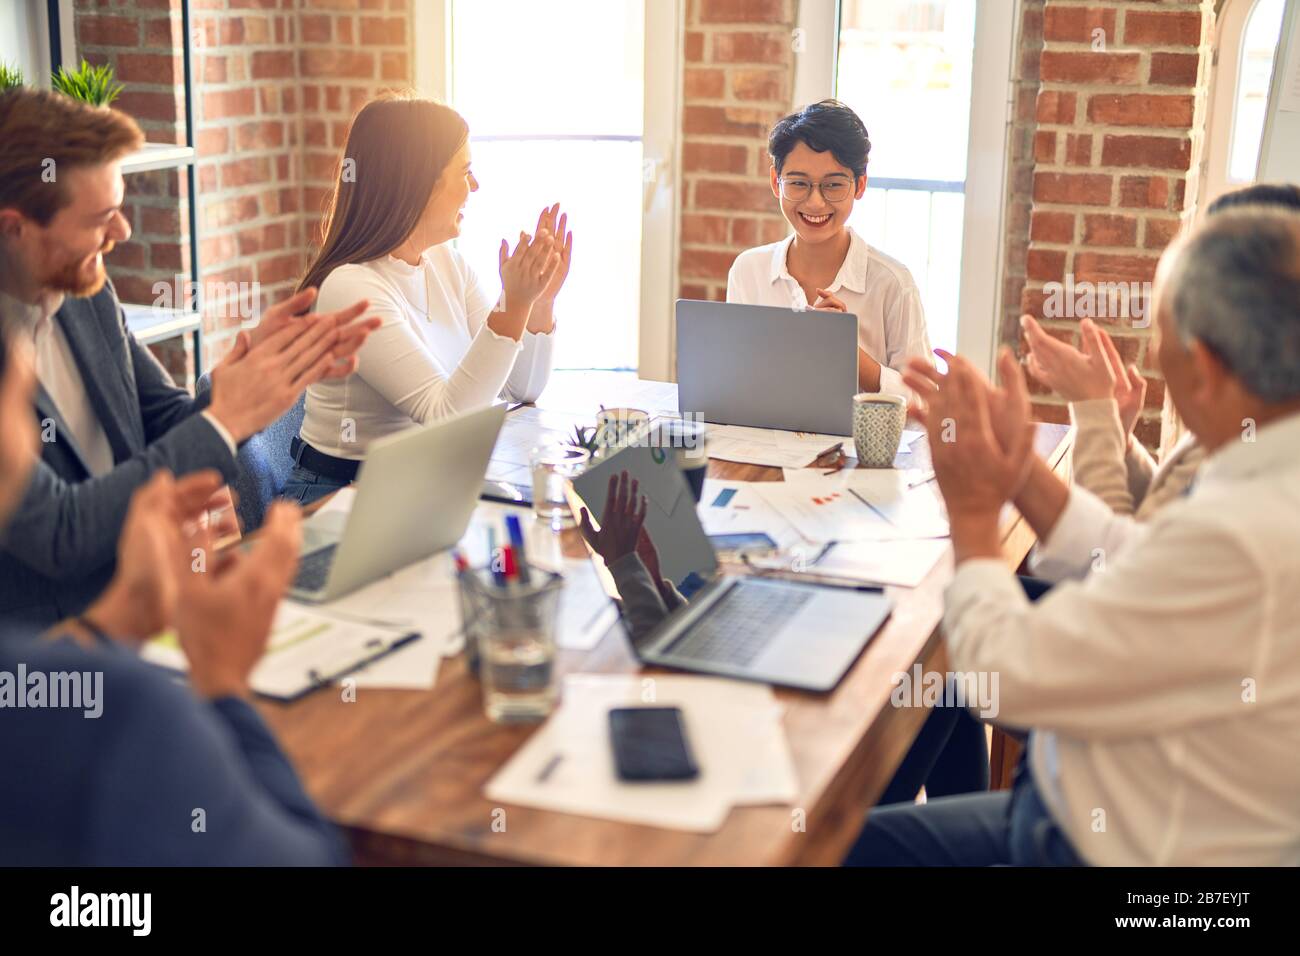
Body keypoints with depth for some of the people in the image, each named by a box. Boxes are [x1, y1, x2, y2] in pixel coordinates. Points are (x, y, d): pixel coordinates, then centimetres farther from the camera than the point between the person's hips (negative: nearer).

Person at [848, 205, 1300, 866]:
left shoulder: (1239, 537, -34)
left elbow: (1002, 673, -24)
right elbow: (1139, 580, 9)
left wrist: (973, 513, -8)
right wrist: (1021, 470, 5)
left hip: (1103, 849, -8)